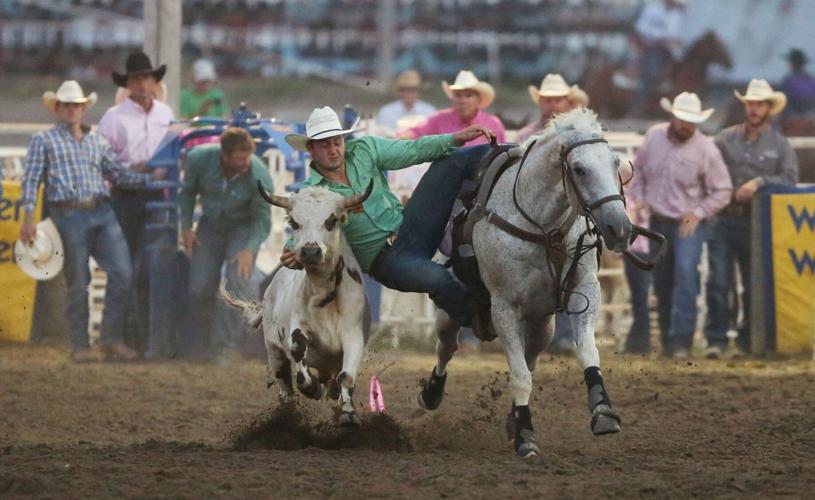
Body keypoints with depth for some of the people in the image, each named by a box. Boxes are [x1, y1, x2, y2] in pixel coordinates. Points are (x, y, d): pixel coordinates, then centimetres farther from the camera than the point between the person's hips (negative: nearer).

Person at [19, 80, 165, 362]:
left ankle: (111, 339, 0)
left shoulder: (97, 142, 21)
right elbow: (31, 181, 2)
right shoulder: (43, 141, 9)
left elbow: (119, 175, 18)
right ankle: (80, 345, 8)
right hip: (69, 216, -4)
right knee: (78, 283, -1)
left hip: (102, 213, 4)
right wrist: (29, 218, -9)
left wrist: (151, 178, 4)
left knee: (122, 272, -7)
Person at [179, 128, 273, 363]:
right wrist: (186, 226, -5)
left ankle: (226, 347, -12)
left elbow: (262, 218, -16)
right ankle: (206, 341, 20)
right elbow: (188, 191, -1)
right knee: (199, 289, -2)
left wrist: (250, 250, -30)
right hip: (210, 227, 3)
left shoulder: (259, 176, -28)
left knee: (238, 283, -21)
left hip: (243, 229, -3)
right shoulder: (199, 159, -21)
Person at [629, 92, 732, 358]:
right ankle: (666, 339, 24)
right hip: (658, 221, 5)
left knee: (685, 272, -23)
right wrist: (637, 198, 3)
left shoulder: (706, 149, -11)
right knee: (661, 282, 10)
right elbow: (638, 170, 16)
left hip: (689, 223, -5)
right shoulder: (654, 136, 1)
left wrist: (698, 212, -14)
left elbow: (722, 191, -5)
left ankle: (682, 341, -25)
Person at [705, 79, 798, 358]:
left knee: (753, 285, 5)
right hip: (724, 220, 0)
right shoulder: (725, 139, 8)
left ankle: (746, 342, 13)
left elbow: (790, 178, -4)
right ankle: (716, 340, -5)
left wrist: (760, 182, -16)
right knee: (718, 282, -8)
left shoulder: (779, 144, 6)